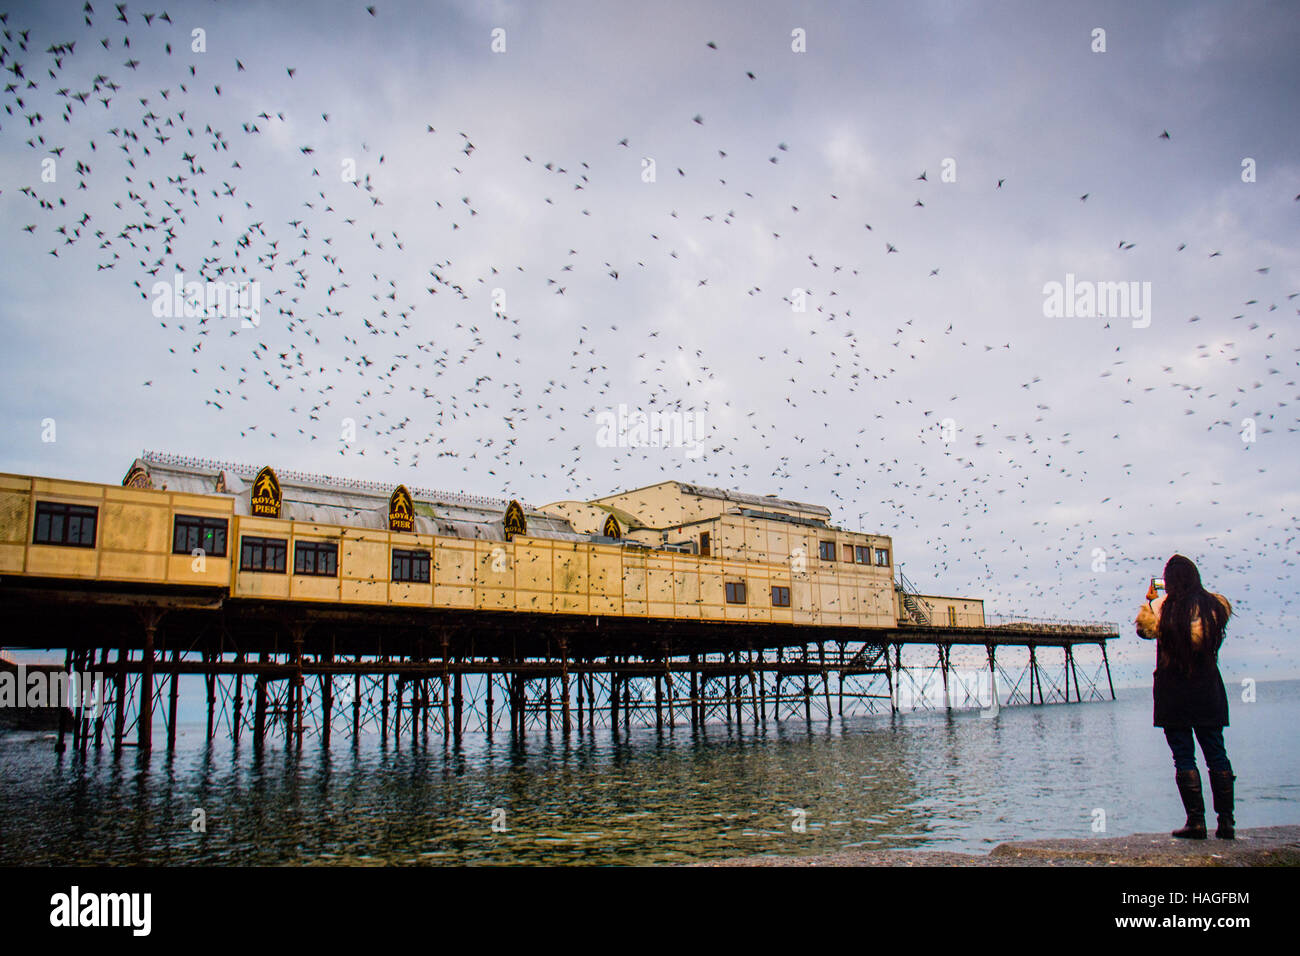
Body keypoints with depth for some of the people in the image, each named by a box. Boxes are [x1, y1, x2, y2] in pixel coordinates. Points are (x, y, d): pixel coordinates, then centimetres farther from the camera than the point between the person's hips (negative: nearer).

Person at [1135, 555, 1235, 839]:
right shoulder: (1215, 605, -2)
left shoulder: (1162, 606, -10)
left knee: (1184, 757, 1)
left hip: (1173, 692, -3)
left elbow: (1145, 629, 5)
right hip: (1208, 688, 3)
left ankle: (1196, 821, 0)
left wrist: (1149, 600, 15)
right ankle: (1226, 821, 10)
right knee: (1217, 754, 10)